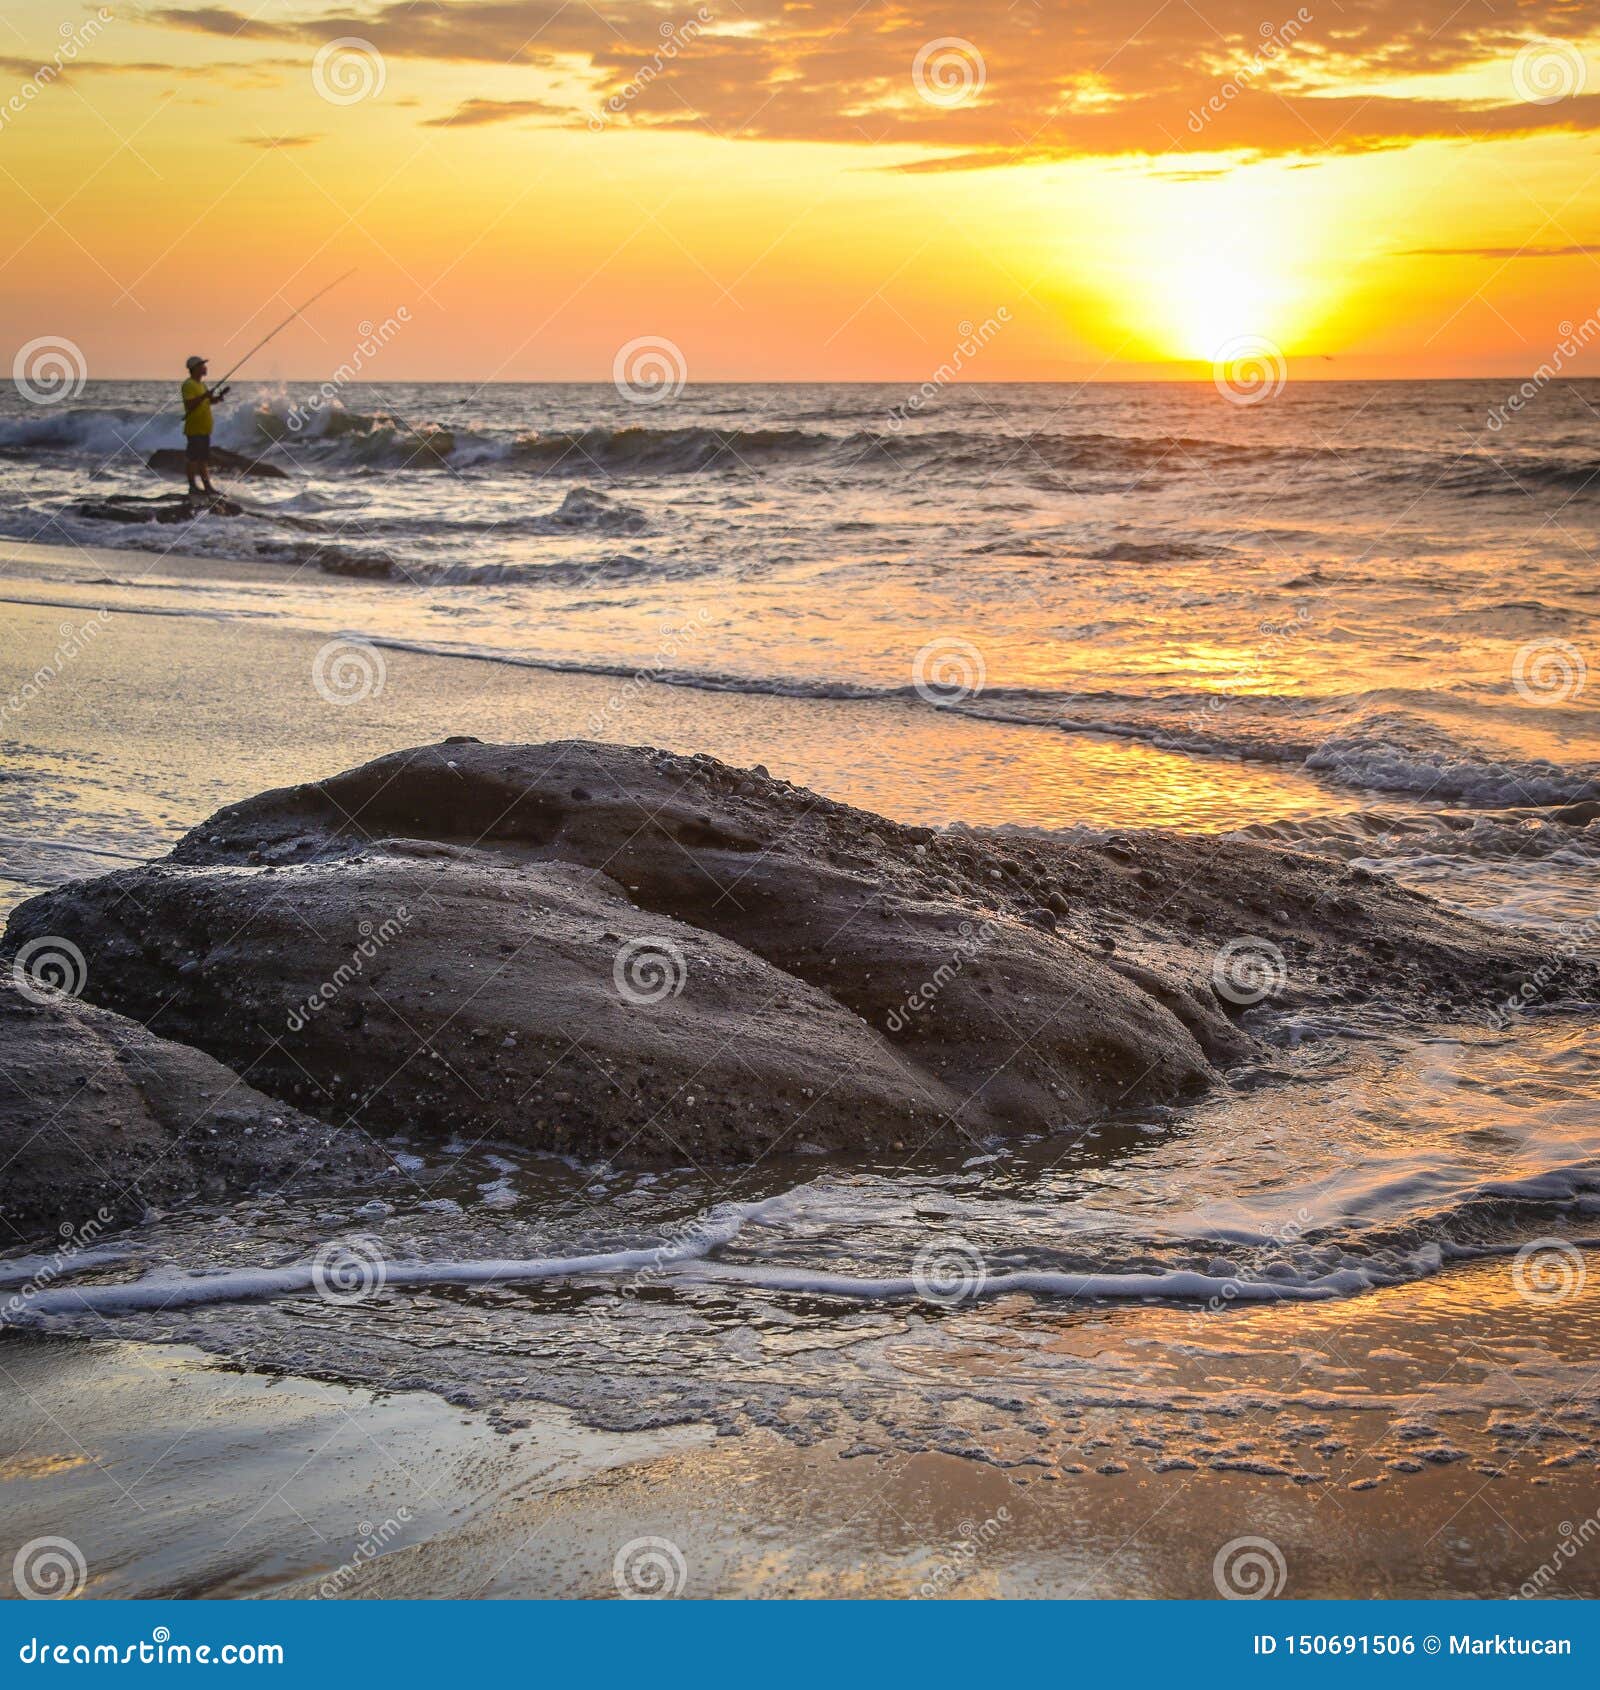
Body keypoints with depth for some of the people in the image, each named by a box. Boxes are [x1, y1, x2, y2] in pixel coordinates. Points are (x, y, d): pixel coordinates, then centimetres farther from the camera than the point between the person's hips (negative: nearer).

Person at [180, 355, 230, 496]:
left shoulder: (201, 384, 16)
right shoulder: (189, 385, -13)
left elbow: (208, 402, 25)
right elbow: (189, 405, -22)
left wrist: (218, 397, 7)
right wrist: (203, 396, -29)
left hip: (204, 429, 10)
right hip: (194, 429, -10)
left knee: (203, 458, 11)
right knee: (192, 458, -4)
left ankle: (207, 486, 15)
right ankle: (192, 486, -1)